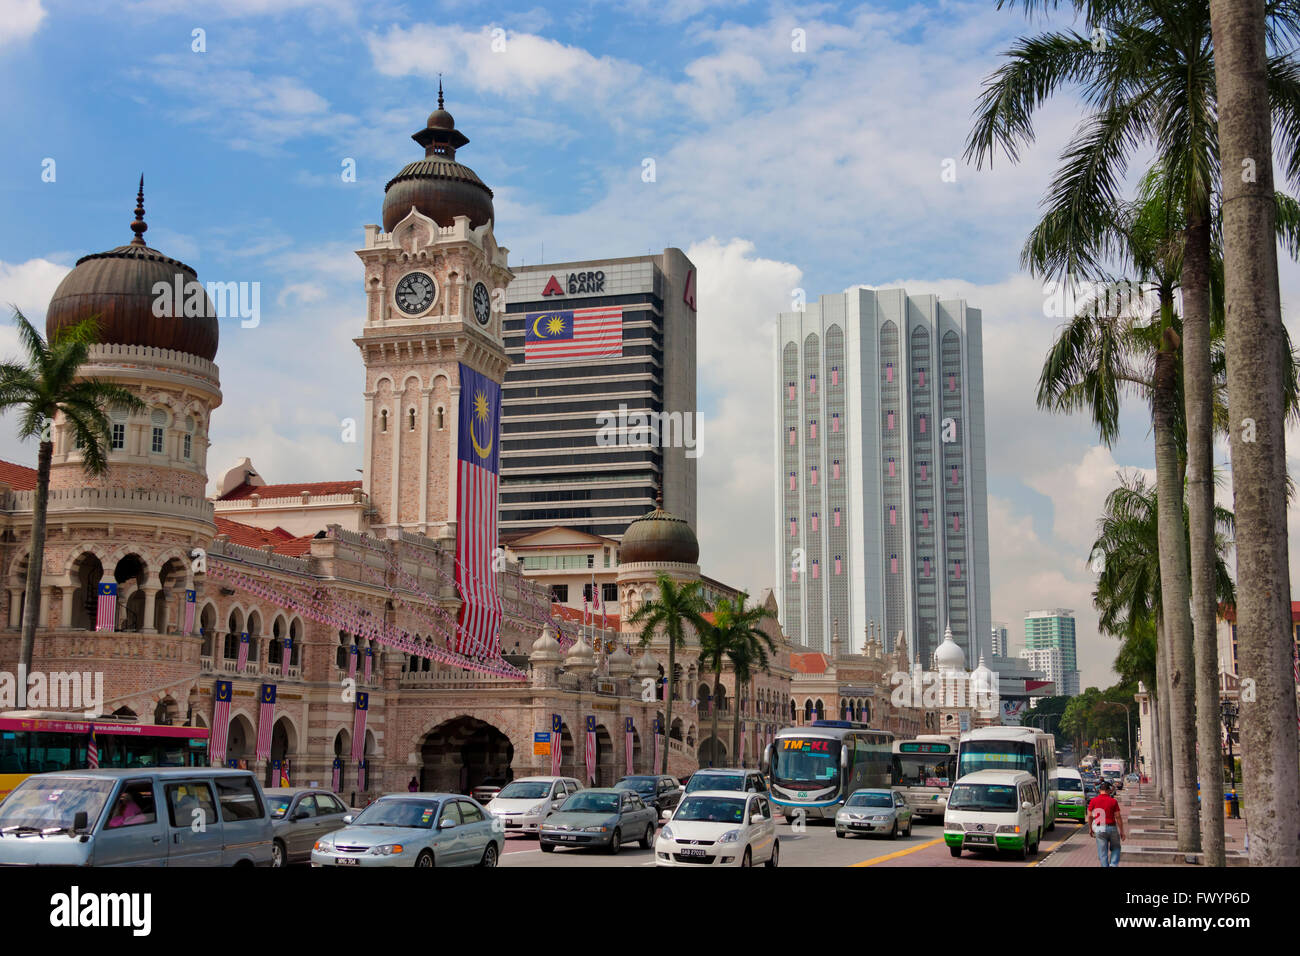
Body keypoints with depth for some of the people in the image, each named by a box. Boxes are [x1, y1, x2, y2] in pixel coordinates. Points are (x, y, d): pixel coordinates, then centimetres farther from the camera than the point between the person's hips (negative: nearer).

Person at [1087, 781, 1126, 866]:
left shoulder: (1093, 801, -3)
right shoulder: (1113, 801, -6)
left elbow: (1090, 816, -1)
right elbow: (1118, 817, -6)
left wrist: (1091, 829, 13)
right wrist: (1122, 831, 1)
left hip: (1099, 829, 0)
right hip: (1112, 827, 0)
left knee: (1102, 852, 7)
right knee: (1115, 848, 20)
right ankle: (1113, 864, 2)